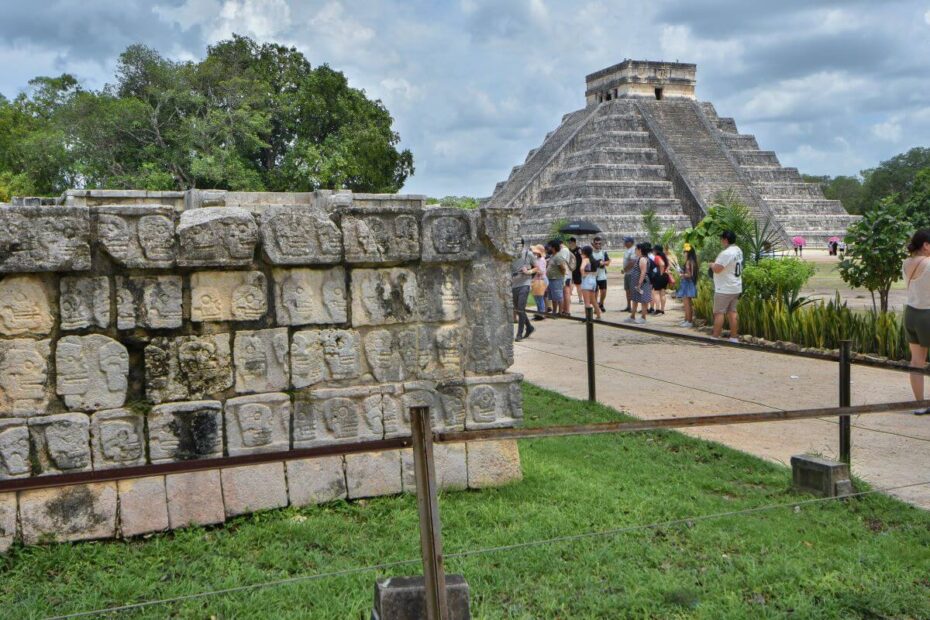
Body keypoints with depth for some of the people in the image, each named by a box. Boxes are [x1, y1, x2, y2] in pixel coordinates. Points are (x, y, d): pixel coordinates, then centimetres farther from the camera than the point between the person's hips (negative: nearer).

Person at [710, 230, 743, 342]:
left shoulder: (726, 253, -20)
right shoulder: (738, 251, 11)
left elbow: (717, 269, -23)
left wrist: (712, 265, -2)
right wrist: (716, 264, 14)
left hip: (724, 289, -9)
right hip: (736, 288, 9)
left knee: (719, 312, -4)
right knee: (732, 312, 10)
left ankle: (715, 338, -4)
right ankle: (734, 337, 11)